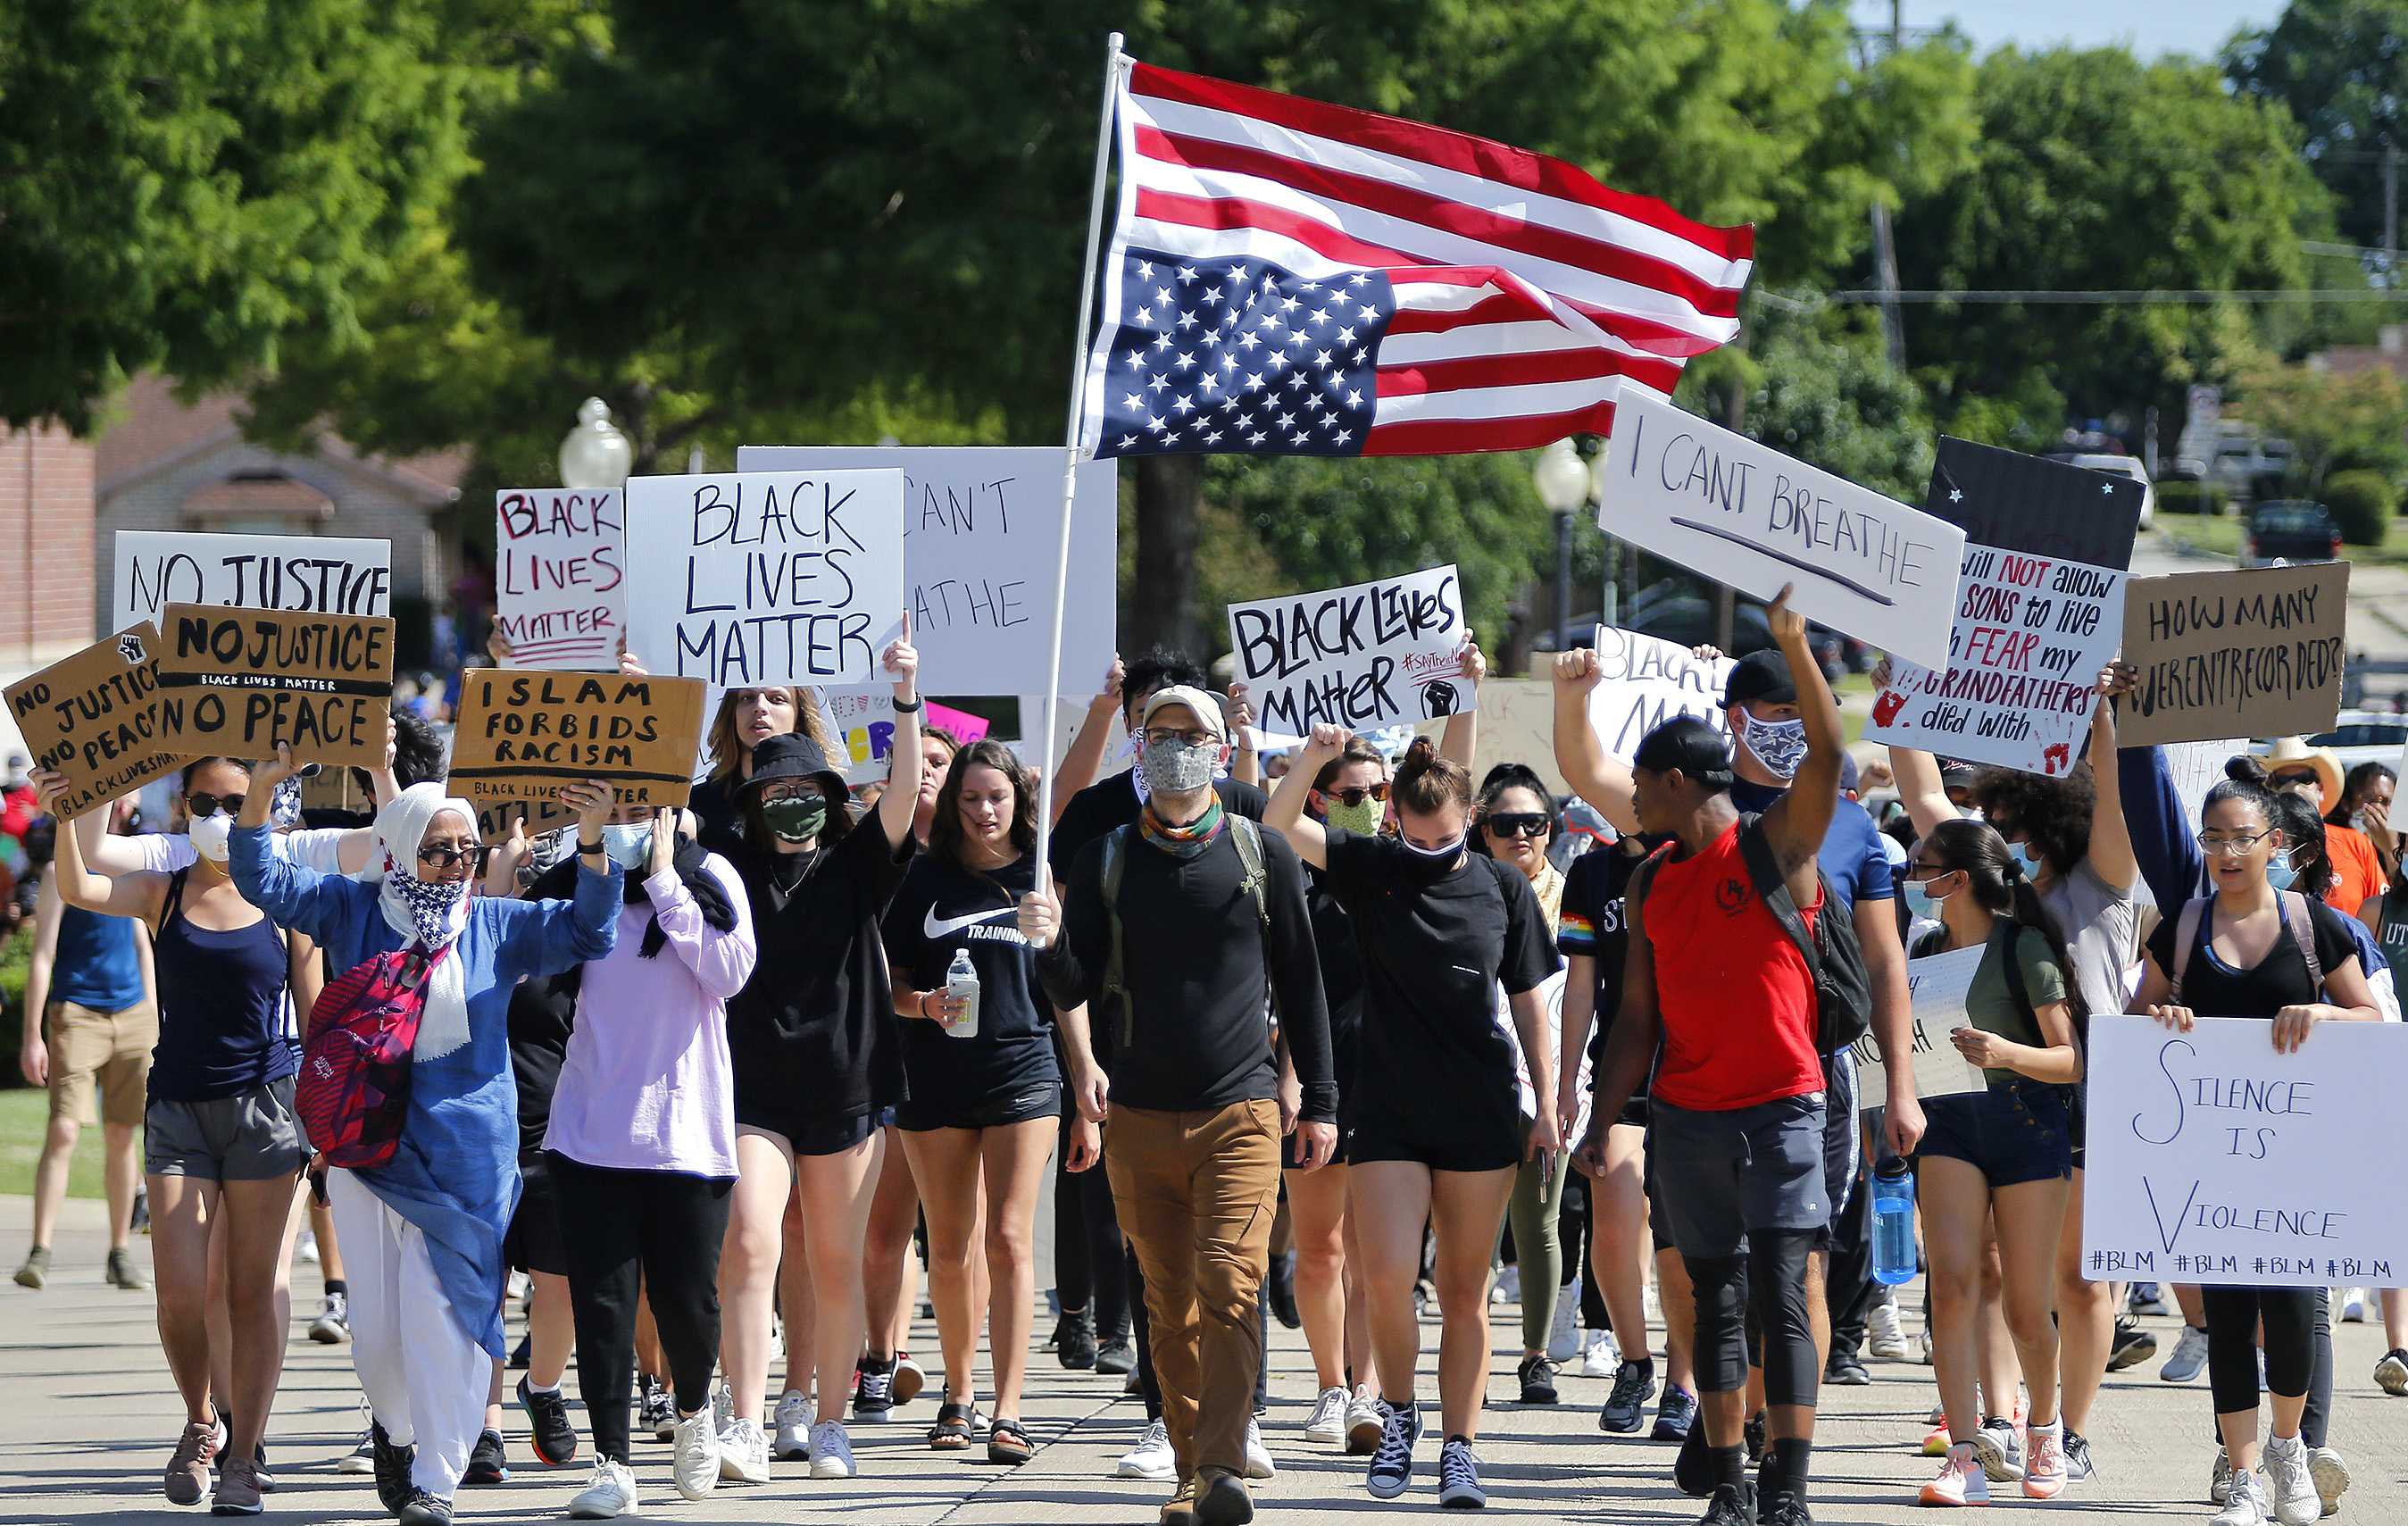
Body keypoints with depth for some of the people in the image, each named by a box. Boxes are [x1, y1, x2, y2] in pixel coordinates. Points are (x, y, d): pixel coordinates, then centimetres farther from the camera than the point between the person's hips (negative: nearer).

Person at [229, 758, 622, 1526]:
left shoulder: (497, 926, 6)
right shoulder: (353, 909, 6)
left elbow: (586, 930, 0)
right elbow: (263, 880, 0)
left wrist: (592, 842, -16)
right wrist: (260, 794, -16)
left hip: (465, 1155, -1)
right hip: (368, 1142, 1)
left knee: (444, 1311, -8)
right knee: (377, 1320, 3)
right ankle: (393, 1425, 35)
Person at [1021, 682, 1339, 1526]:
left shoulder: (1263, 853, 6)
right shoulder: (1105, 860, 8)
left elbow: (1299, 981, 11)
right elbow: (1078, 989, 4)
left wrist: (1318, 1100, 9)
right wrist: (1051, 944, -18)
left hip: (1240, 1109, -2)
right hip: (1139, 1115, 2)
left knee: (1230, 1286, -16)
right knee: (1171, 1305, 4)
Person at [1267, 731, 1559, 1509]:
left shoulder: (1503, 885, 2)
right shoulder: (1372, 869, 0)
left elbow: (1529, 1001, 8)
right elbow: (1278, 827, -11)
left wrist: (1547, 1107, 7)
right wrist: (1312, 759, -27)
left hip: (1481, 1118, 0)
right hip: (1387, 1113, 0)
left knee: (1465, 1292, 4)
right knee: (1387, 1278, -11)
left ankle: (1458, 1447, 11)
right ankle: (1398, 1412, 13)